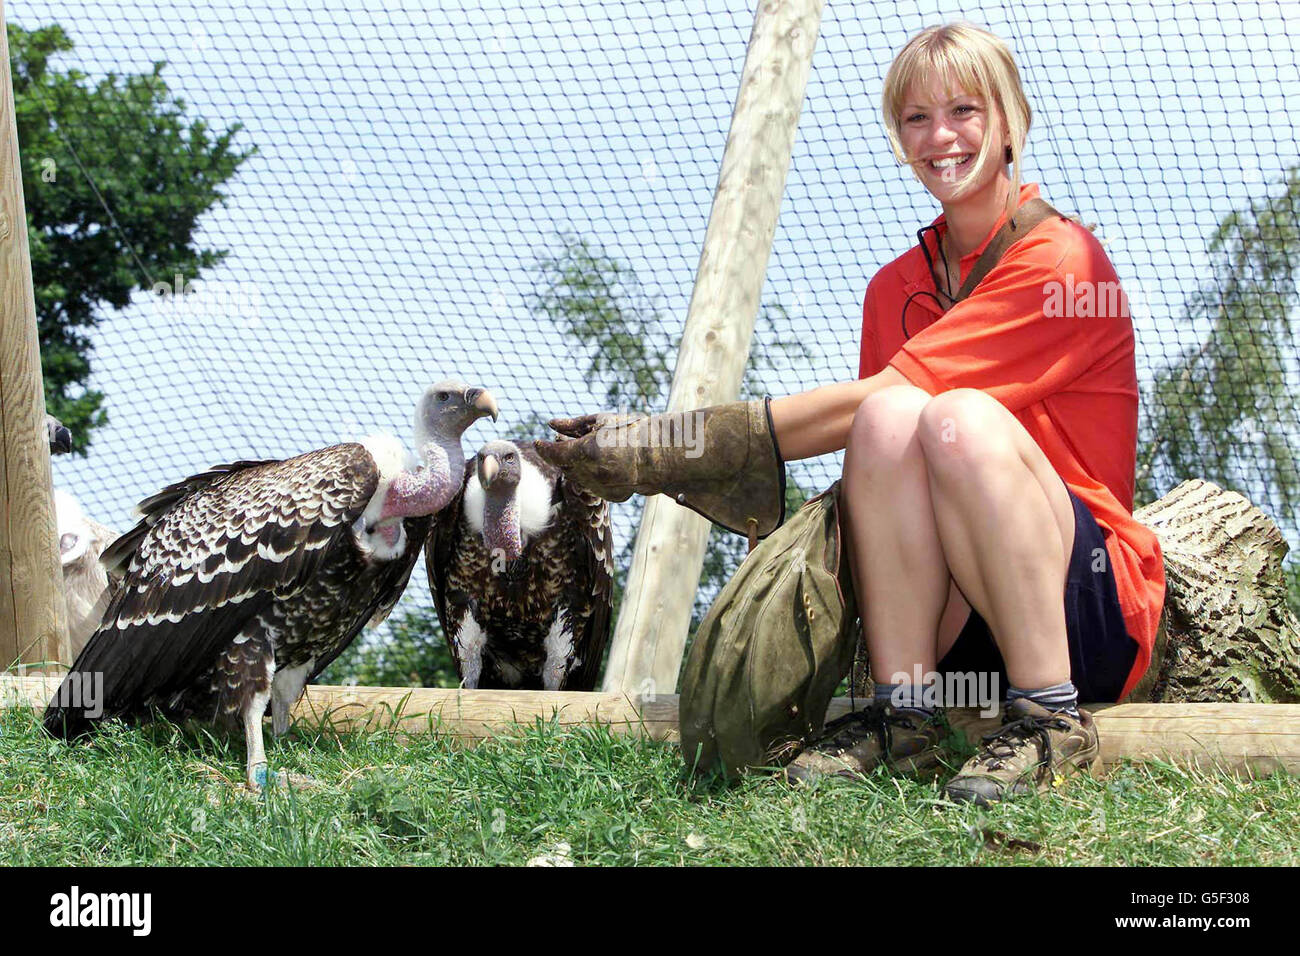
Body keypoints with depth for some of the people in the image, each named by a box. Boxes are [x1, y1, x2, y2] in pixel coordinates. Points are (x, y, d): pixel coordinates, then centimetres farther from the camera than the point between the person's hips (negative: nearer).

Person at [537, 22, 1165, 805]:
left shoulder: (1061, 257, -9)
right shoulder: (895, 288, 14)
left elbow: (862, 399, -18)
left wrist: (675, 451, -23)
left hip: (1097, 607, -4)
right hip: (955, 613, 5)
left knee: (959, 418, -32)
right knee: (892, 417, -24)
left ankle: (1053, 722, -24)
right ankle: (904, 719, -21)